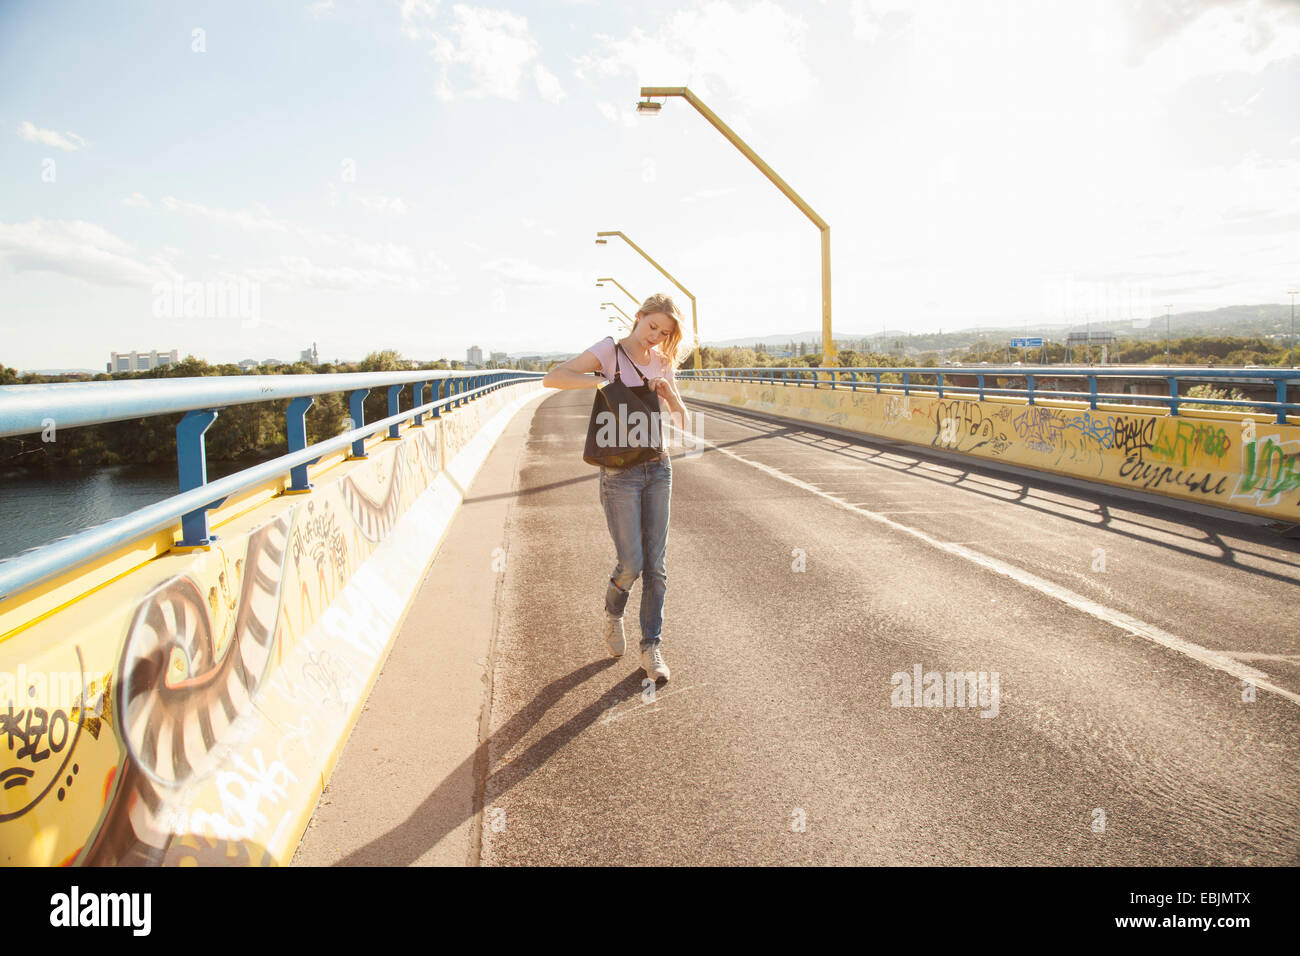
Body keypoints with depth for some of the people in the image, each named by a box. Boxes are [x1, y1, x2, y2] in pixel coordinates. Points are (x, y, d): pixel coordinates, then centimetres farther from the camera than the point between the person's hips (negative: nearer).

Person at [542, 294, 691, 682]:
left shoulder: (662, 363, 9)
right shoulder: (610, 350, -7)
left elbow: (680, 418, 11)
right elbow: (552, 378, -20)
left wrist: (669, 393, -9)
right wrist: (606, 381, -24)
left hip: (658, 468, 5)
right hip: (620, 472, -5)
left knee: (656, 564, 2)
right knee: (631, 564, -4)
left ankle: (651, 649, 11)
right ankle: (613, 614, 30)